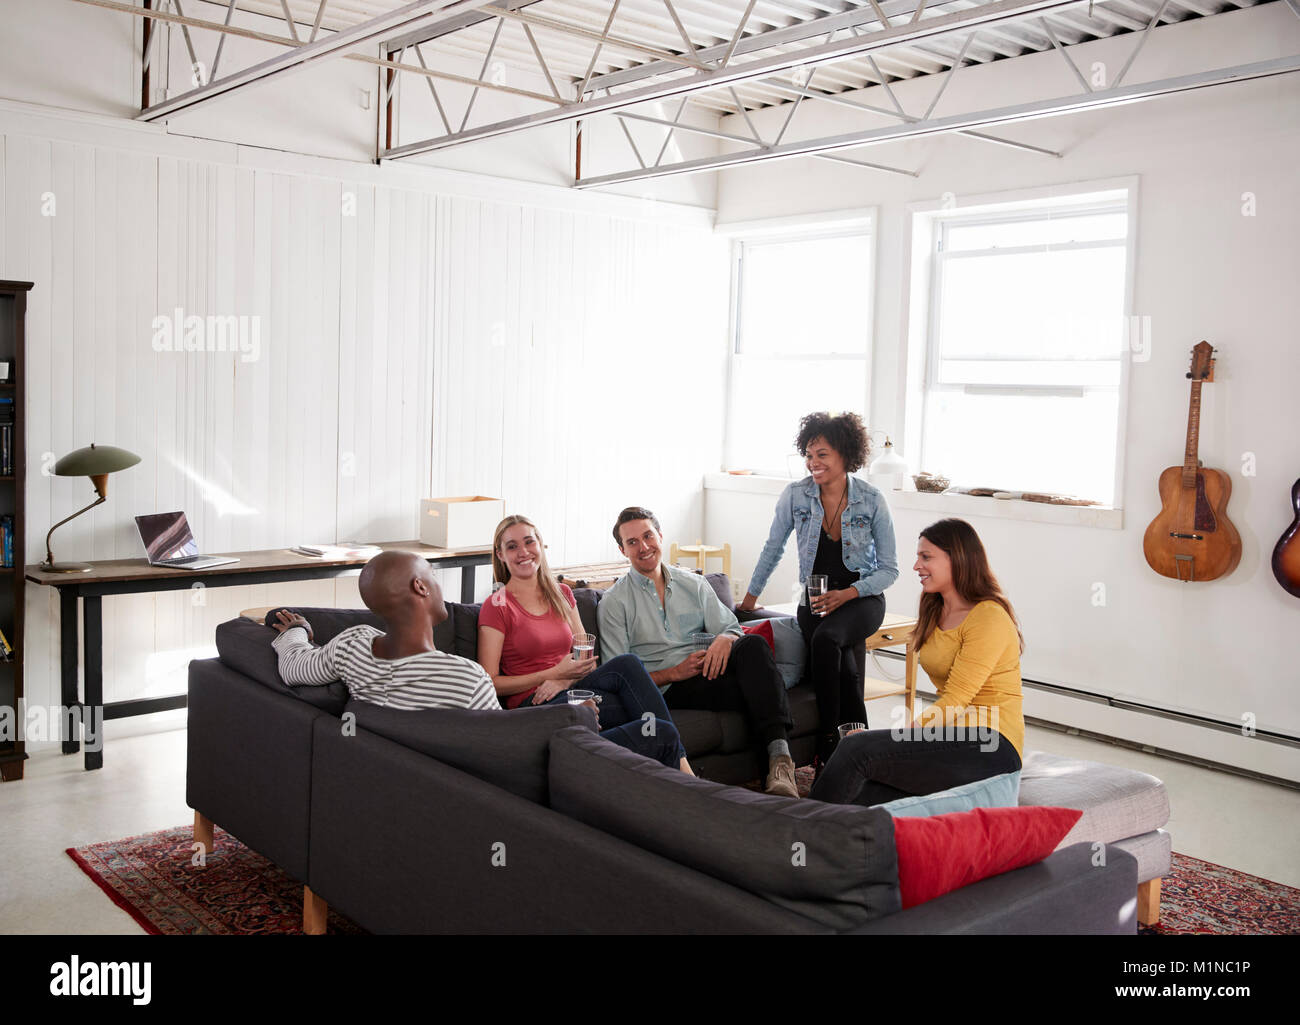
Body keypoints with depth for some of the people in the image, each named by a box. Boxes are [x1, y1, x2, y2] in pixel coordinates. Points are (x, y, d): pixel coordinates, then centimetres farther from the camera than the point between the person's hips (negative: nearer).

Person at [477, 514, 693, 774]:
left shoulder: (562, 594, 16)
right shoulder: (496, 607, -1)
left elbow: (587, 658, 14)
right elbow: (490, 684, -7)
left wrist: (564, 680, -9)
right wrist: (554, 673, -13)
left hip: (567, 690, 5)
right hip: (535, 705, -5)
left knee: (627, 663, -27)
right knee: (627, 667, -29)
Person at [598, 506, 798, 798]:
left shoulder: (694, 585, 19)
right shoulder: (614, 603, 6)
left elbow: (732, 628, 13)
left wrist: (725, 639, -14)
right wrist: (675, 673, -15)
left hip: (708, 672, 4)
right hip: (669, 690, -4)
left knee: (754, 645, -30)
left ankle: (780, 756, -40)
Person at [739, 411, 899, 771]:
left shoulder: (872, 501, -8)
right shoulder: (795, 495, -4)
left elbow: (889, 569, -2)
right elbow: (773, 548, 12)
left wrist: (846, 594, -17)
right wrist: (750, 598, 16)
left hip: (862, 598, -2)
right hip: (814, 600, 2)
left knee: (826, 638, -34)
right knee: (845, 673, -27)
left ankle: (827, 744, -24)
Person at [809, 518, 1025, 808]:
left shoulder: (989, 618, -10)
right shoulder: (937, 613, 19)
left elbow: (955, 700, -16)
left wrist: (898, 736, -18)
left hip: (988, 744, -8)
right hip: (953, 738, 8)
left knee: (857, 749, -22)